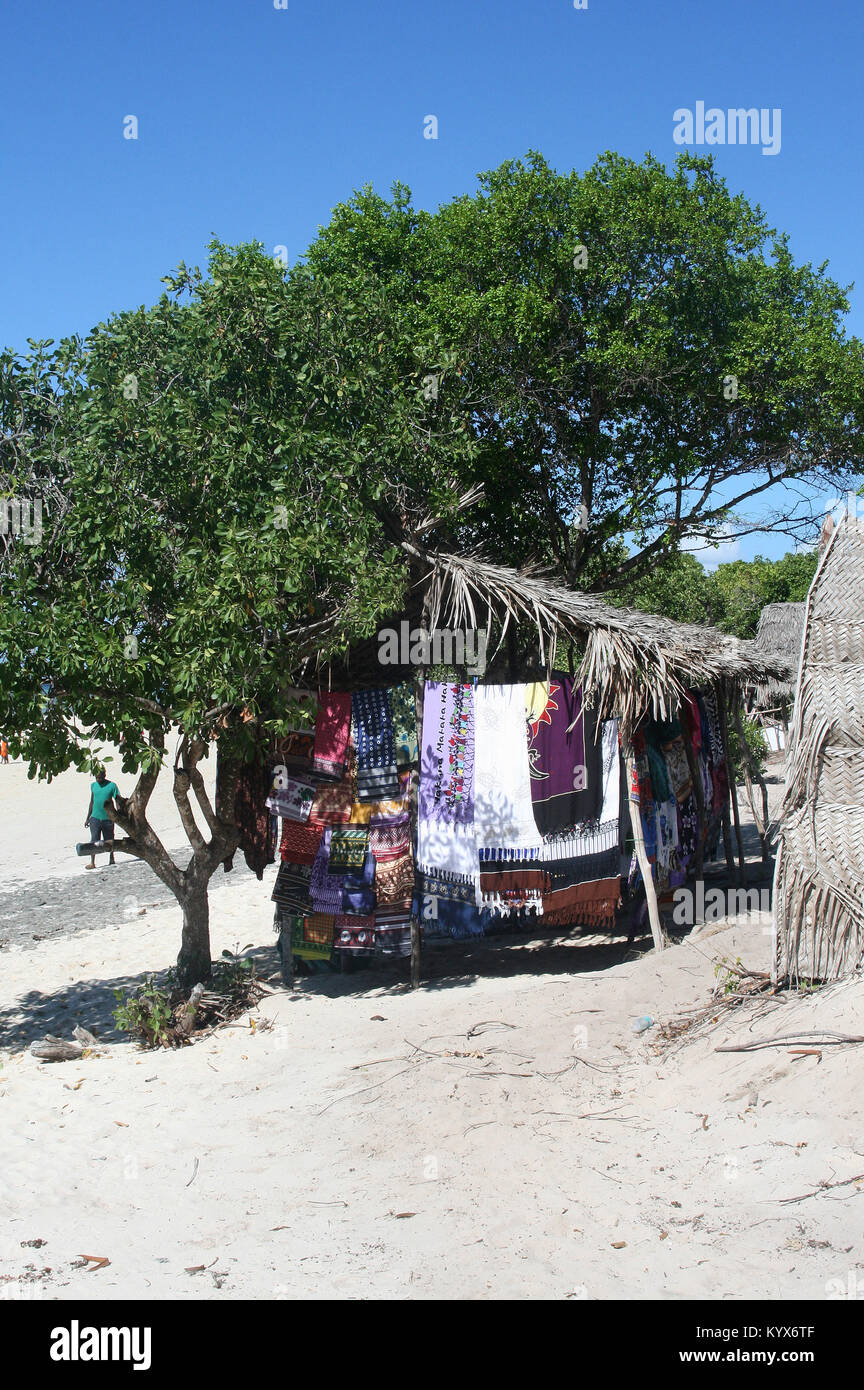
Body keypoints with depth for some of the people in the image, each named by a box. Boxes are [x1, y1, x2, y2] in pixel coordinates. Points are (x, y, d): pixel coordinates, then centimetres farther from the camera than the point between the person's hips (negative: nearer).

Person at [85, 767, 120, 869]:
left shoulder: (112, 785, -4)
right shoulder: (93, 785, 8)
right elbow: (92, 802, 17)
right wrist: (88, 818, 16)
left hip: (108, 818, -2)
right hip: (95, 817, 2)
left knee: (109, 841, 8)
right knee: (94, 840, -7)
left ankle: (111, 859, 26)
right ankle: (92, 862, -8)